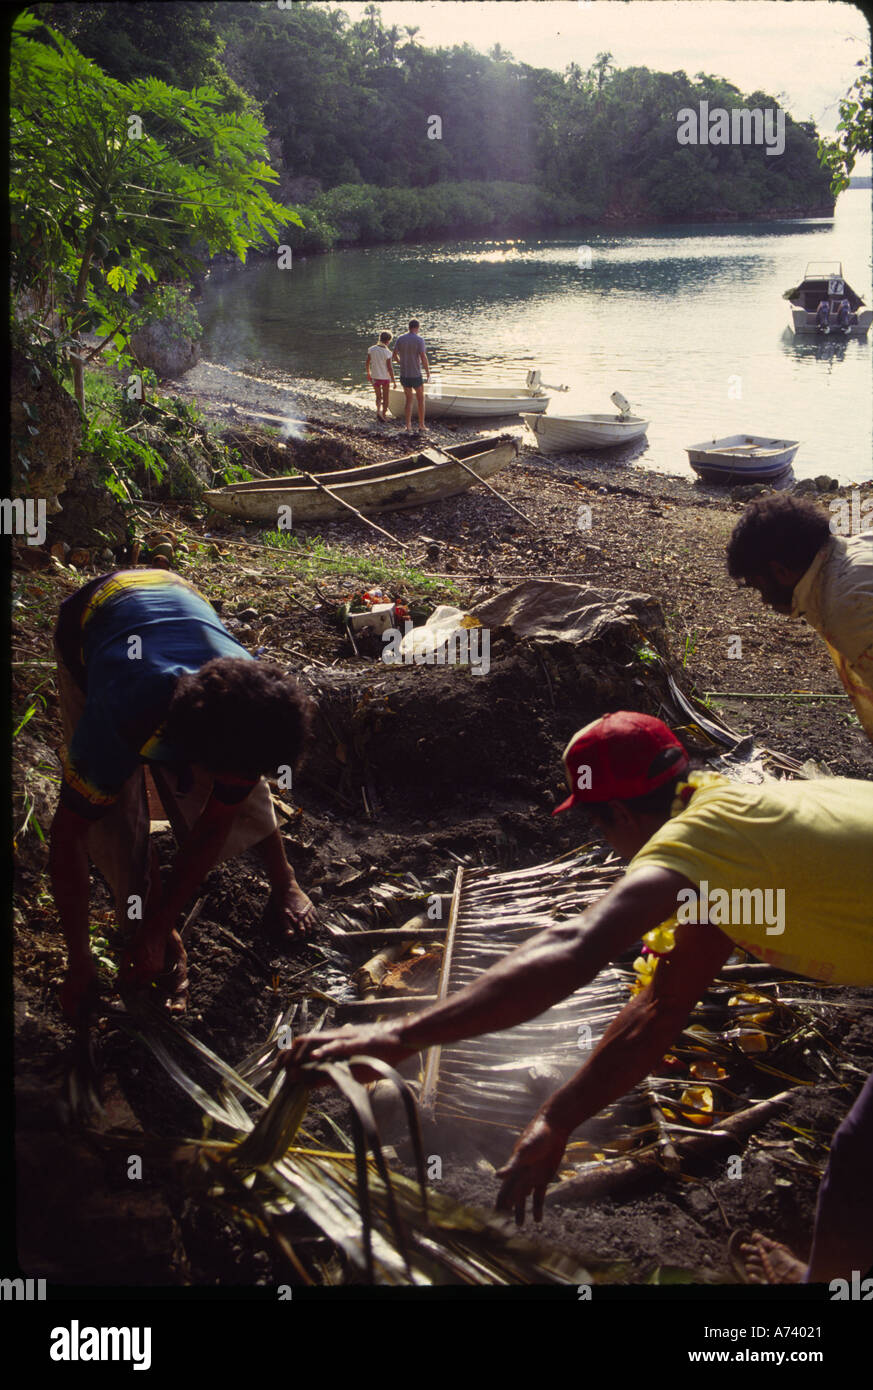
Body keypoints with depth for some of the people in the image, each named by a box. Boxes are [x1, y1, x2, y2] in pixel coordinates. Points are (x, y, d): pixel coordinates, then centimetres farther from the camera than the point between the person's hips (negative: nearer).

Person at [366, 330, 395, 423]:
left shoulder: (371, 349, -6)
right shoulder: (387, 352, -16)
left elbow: (368, 363, 4)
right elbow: (389, 368, -15)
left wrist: (368, 373, 21)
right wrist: (393, 381, -7)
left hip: (375, 377, 3)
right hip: (385, 377, -3)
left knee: (378, 397, 16)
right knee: (385, 397, 16)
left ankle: (378, 411, -10)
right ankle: (384, 415, 23)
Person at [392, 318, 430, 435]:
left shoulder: (400, 338, 2)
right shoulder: (419, 339, -12)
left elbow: (394, 355, 9)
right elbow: (423, 357, -17)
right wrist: (428, 373, -8)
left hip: (404, 374, 4)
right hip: (416, 375, -4)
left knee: (409, 400, 15)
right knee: (420, 399, 15)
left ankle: (408, 426, 6)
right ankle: (421, 424, 19)